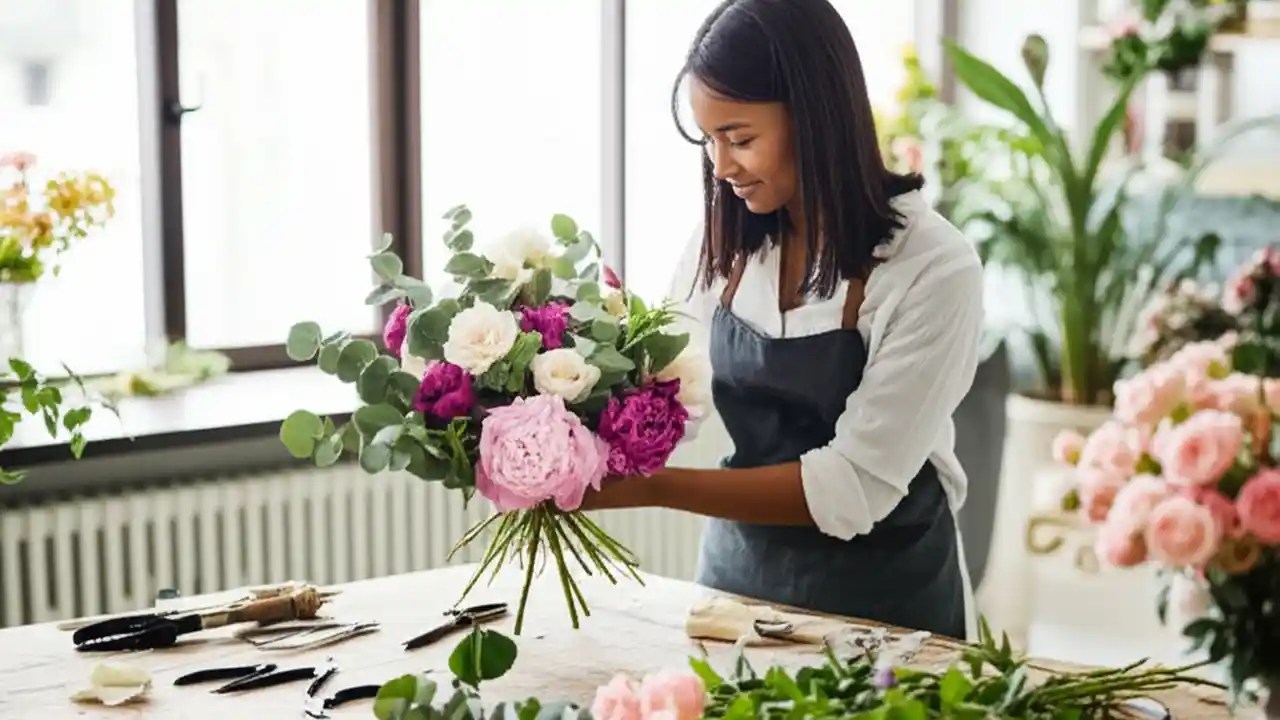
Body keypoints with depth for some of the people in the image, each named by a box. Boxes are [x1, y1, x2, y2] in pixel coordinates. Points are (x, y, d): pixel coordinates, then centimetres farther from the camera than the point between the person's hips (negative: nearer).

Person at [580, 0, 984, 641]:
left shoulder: (933, 267, -20)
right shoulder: (726, 241, -5)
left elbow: (855, 488, -23)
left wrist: (652, 488, -28)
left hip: (883, 601, -4)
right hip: (741, 576, 4)